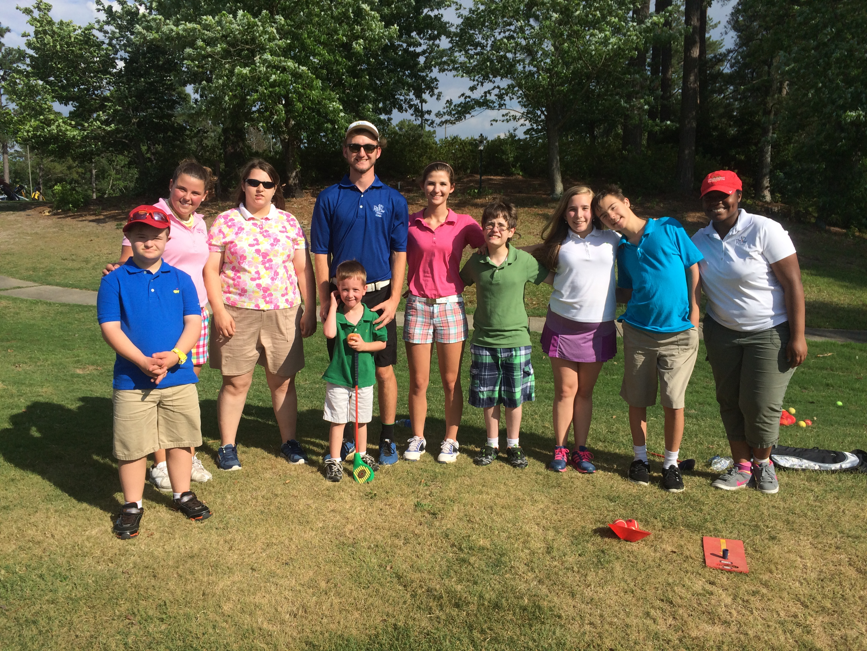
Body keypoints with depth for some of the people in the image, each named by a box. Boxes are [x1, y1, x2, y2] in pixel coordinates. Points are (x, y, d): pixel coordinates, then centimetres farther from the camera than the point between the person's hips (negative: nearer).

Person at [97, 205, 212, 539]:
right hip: (131, 382, -2)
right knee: (131, 446, 7)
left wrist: (174, 355, -17)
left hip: (179, 378, 2)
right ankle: (132, 505, 25)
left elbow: (193, 321, -1)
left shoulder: (181, 279, 3)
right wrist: (143, 361, -20)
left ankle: (182, 494, 33)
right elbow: (110, 327, -8)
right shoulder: (115, 280, -4)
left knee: (181, 439, 14)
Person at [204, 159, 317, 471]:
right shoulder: (225, 222, 2)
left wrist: (310, 310, 3)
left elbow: (303, 270, 8)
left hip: (283, 314, 2)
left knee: (283, 381, 9)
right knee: (236, 382, 4)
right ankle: (227, 446, 18)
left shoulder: (289, 222, 8)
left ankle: (289, 440, 23)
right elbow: (210, 270, -1)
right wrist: (219, 311, -9)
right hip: (237, 314, -2)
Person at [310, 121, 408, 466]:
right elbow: (321, 254, 4)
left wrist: (394, 299, -5)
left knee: (384, 370, 4)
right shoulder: (329, 198, 4)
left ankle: (387, 438, 19)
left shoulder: (393, 200, 4)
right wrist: (324, 300, -3)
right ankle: (344, 438, 22)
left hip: (379, 296, 0)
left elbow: (399, 253, 4)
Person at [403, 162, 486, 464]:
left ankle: (451, 440, 21)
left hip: (451, 305, 0)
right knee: (418, 382, 6)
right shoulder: (410, 223, 2)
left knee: (451, 381, 7)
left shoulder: (463, 224, 1)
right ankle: (417, 438, 23)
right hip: (417, 305, 1)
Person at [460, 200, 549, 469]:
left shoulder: (524, 261, -7)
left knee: (514, 397, 10)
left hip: (516, 339, -1)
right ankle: (492, 444, 28)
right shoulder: (475, 262, -2)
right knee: (488, 397, 10)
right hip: (484, 340, 1)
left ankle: (513, 444, 28)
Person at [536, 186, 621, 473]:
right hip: (564, 324, 0)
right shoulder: (559, 244, 2)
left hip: (599, 327, 1)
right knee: (565, 390, 3)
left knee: (585, 391, 10)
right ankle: (560, 448, 15)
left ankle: (580, 449, 19)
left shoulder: (611, 239, 2)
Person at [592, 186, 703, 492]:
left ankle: (671, 463, 19)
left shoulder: (669, 228, -2)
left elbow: (695, 270, -1)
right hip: (638, 332, 3)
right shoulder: (622, 250, 9)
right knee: (637, 400, 8)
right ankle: (640, 458, 27)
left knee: (674, 402, 2)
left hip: (679, 333, -3)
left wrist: (693, 318, -7)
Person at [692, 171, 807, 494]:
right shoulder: (700, 240, 0)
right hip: (722, 331, 5)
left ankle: (763, 463, 24)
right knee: (730, 401, 8)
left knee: (760, 404, -3)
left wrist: (797, 336, -18)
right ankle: (742, 466, 24)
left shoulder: (764, 230, -16)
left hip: (770, 332, -5)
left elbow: (793, 283, -16)